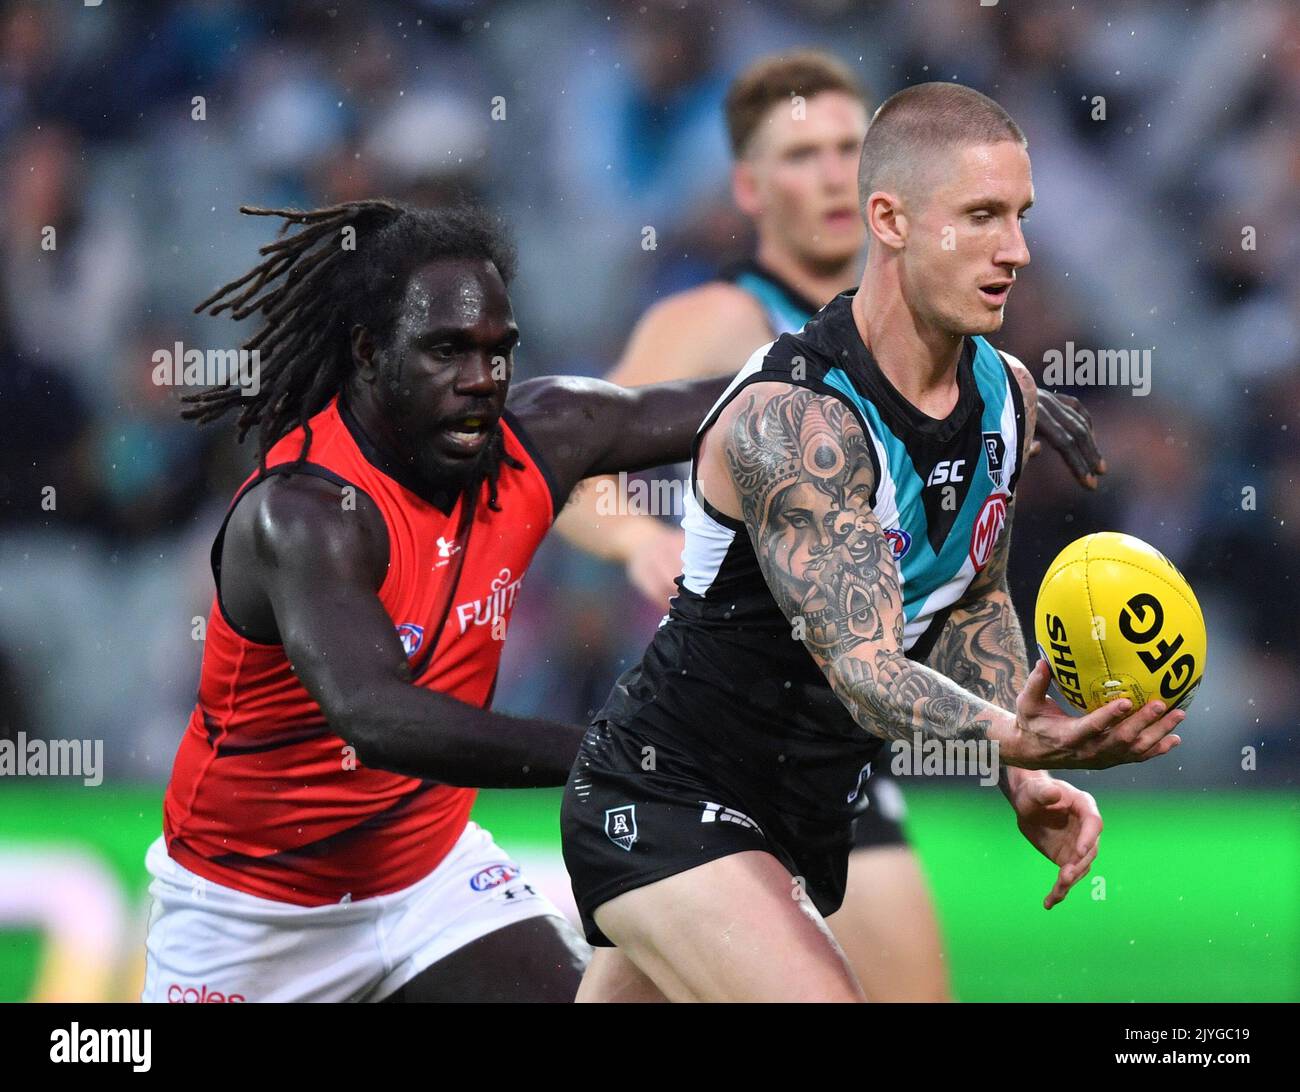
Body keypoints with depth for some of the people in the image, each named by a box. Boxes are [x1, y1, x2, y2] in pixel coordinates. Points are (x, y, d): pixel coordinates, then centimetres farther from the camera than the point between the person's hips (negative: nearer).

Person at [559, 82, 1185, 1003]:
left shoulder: (1007, 395, 1)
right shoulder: (791, 420, -26)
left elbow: (975, 598, 17)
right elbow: (860, 662, -34)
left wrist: (1027, 780, 3)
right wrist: (1012, 734, -52)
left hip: (800, 823, 8)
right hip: (663, 801, -8)